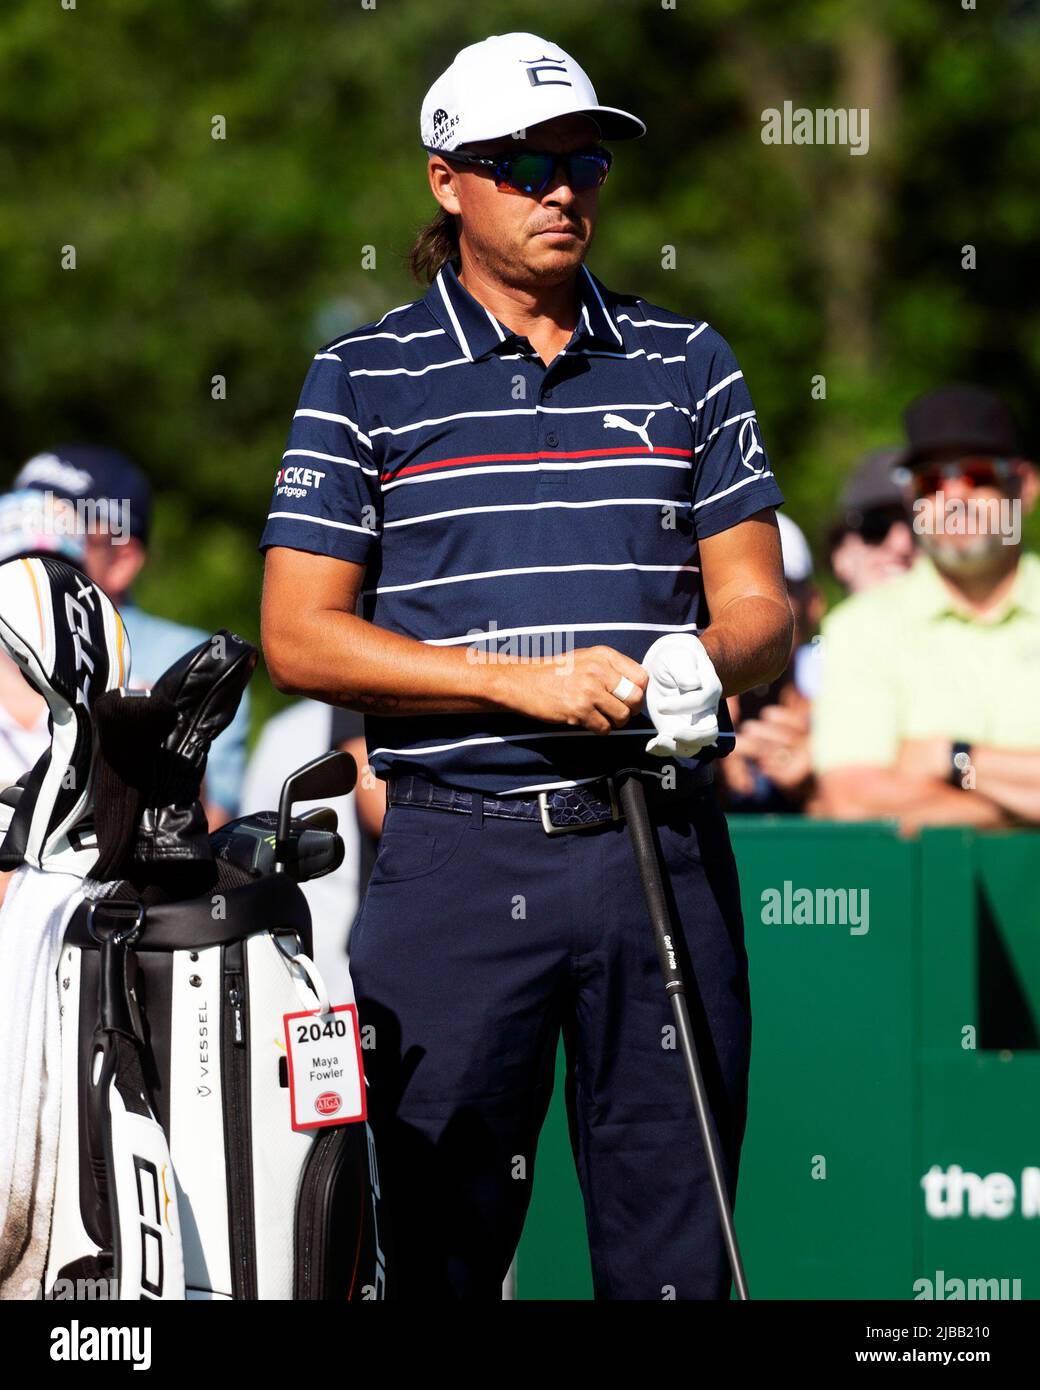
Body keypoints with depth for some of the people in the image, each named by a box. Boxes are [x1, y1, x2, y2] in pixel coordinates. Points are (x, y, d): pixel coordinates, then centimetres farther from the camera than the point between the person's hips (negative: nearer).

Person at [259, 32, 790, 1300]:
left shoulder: (686, 364, 12)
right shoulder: (366, 378, 4)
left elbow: (758, 604, 11)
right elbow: (298, 635, -2)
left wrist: (707, 663, -13)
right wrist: (526, 681, -12)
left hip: (662, 848, 2)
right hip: (458, 853, -2)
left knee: (676, 1245, 3)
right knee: (441, 1244, -1)